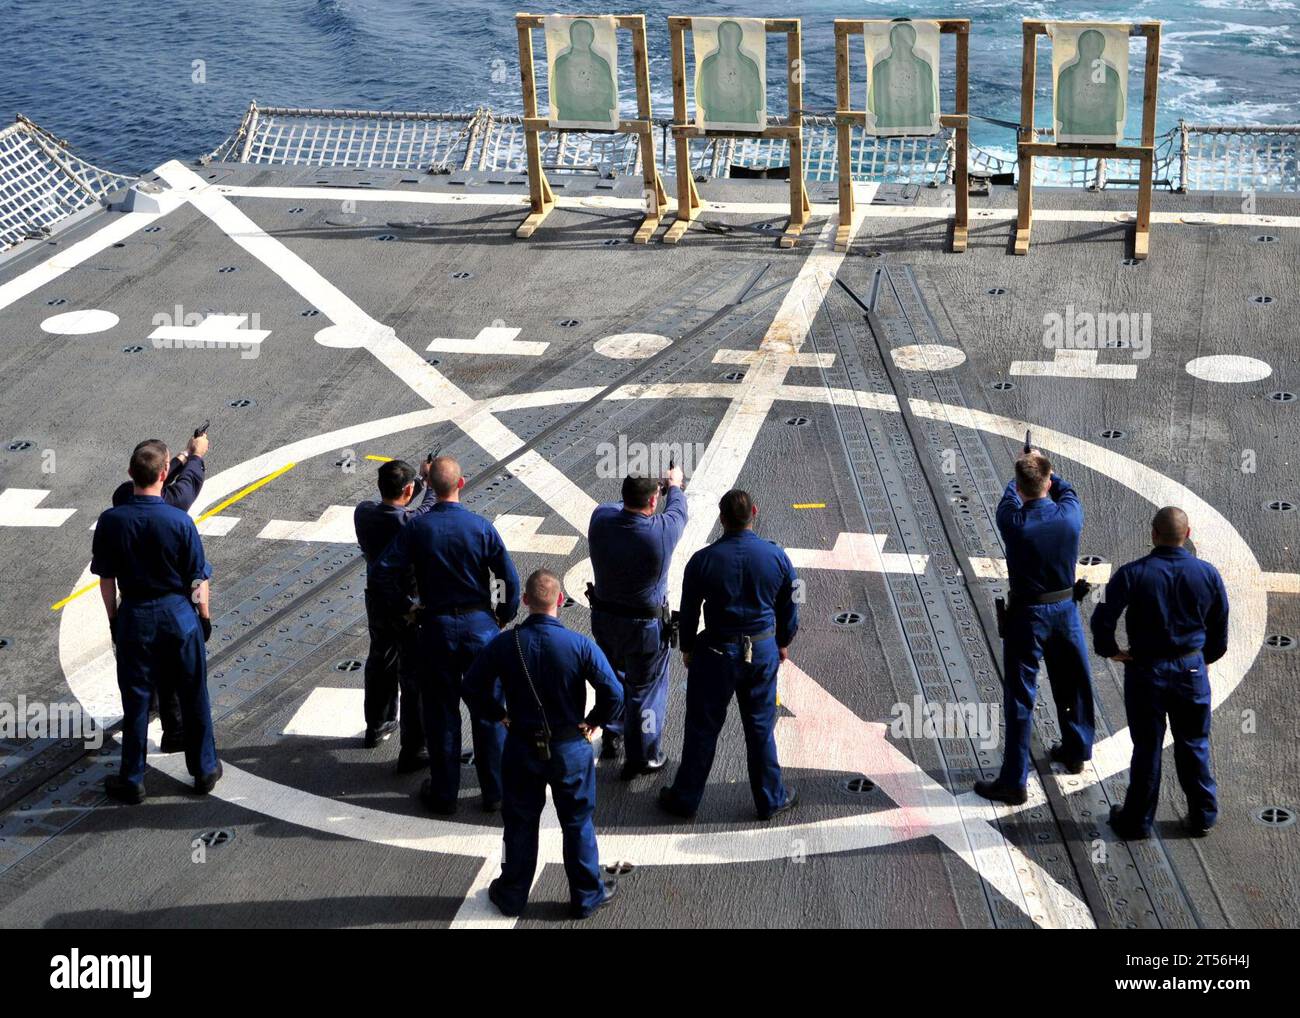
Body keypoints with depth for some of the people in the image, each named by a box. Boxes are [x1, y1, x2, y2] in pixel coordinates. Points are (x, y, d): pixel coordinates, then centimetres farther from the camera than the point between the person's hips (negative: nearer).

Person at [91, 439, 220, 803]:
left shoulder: (111, 521, -10)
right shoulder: (180, 521, -14)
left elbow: (106, 579, -2)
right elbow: (198, 581, -7)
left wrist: (114, 620, 11)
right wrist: (204, 618, 7)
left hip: (134, 618, 1)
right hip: (179, 614, -1)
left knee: (136, 701, 10)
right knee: (193, 696, 14)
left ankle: (132, 780, 19)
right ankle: (205, 770, 25)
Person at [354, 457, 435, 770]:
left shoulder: (363, 512, -14)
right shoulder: (411, 523, -29)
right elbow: (432, 510, -8)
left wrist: (420, 481, 5)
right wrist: (430, 482, 8)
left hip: (376, 600, 6)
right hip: (410, 606, -6)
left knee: (380, 662, 27)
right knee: (414, 676, 5)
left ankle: (377, 727, 47)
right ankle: (412, 751, 10)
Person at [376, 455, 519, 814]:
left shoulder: (416, 529, -8)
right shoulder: (481, 526, -9)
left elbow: (385, 571, -11)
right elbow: (510, 577, -8)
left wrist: (403, 605, 4)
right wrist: (505, 616, 8)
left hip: (436, 627, 0)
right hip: (480, 624, 0)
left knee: (441, 713, 11)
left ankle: (444, 794, 19)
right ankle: (494, 791, 18)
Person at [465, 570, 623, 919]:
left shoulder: (505, 643, -13)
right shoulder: (580, 645, -19)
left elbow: (473, 686, -6)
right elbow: (613, 693, -21)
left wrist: (498, 715, 8)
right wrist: (593, 721, -3)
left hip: (521, 748, 2)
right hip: (570, 749, -1)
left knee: (520, 824, 18)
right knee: (578, 824, 15)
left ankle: (512, 895, 32)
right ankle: (586, 896, 27)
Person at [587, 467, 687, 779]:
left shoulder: (601, 517, -18)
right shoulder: (661, 531, -27)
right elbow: (678, 512, -2)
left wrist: (637, 491, 25)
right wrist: (674, 485, 19)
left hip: (604, 618, 4)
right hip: (644, 625, -4)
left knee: (613, 675, 28)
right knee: (644, 688, 13)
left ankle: (612, 735, 42)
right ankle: (643, 757, 26)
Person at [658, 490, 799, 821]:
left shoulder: (703, 560, -15)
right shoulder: (777, 557, -9)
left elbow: (688, 611, -4)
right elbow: (789, 607, 4)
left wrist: (687, 648, 12)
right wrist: (783, 642, 20)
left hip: (715, 652, -2)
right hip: (763, 651, 2)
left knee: (702, 728, 11)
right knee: (761, 727, 15)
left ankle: (686, 799, 23)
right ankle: (770, 800, 26)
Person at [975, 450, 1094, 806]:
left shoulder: (1014, 522, -22)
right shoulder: (1070, 515, -15)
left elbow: (1008, 497, 3)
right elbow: (1067, 490, 11)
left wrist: (1022, 469, 23)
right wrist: (1044, 467, 28)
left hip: (1027, 616, -4)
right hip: (1066, 609, 4)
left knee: (1020, 699, 3)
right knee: (1071, 684, 24)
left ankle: (1014, 782, 7)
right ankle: (1075, 751, 44)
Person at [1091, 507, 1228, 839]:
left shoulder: (1132, 574, -15)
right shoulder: (1208, 574, -6)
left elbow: (1103, 619, -19)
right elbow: (1220, 629, 3)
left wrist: (1110, 650, -1)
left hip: (1145, 671, -2)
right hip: (1192, 670, 2)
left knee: (1146, 748, 10)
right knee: (1193, 745, 17)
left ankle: (1137, 821, 21)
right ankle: (1202, 816, 26)